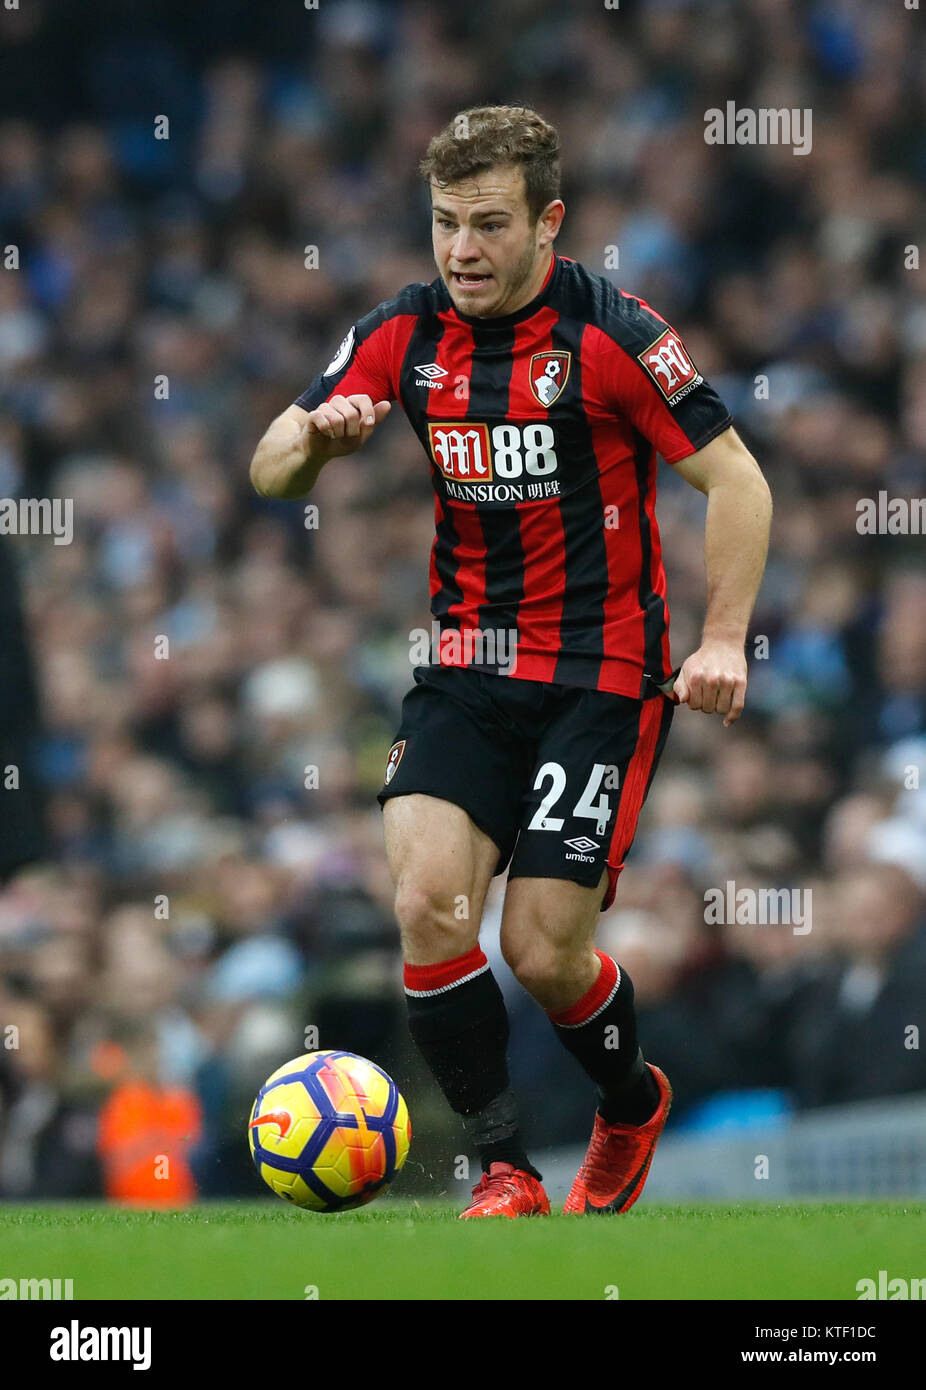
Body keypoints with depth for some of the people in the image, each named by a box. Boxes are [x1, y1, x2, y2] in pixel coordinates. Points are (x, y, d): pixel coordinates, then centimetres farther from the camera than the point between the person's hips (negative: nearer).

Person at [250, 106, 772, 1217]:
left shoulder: (609, 333, -11)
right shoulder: (405, 334, 2)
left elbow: (735, 481, -7)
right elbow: (269, 471, 2)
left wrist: (724, 640, -17)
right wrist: (317, 434, -22)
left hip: (601, 673, -4)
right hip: (466, 668, 4)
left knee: (543, 951, -8)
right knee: (426, 902, -16)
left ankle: (632, 1104, 25)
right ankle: (505, 1174, -3)